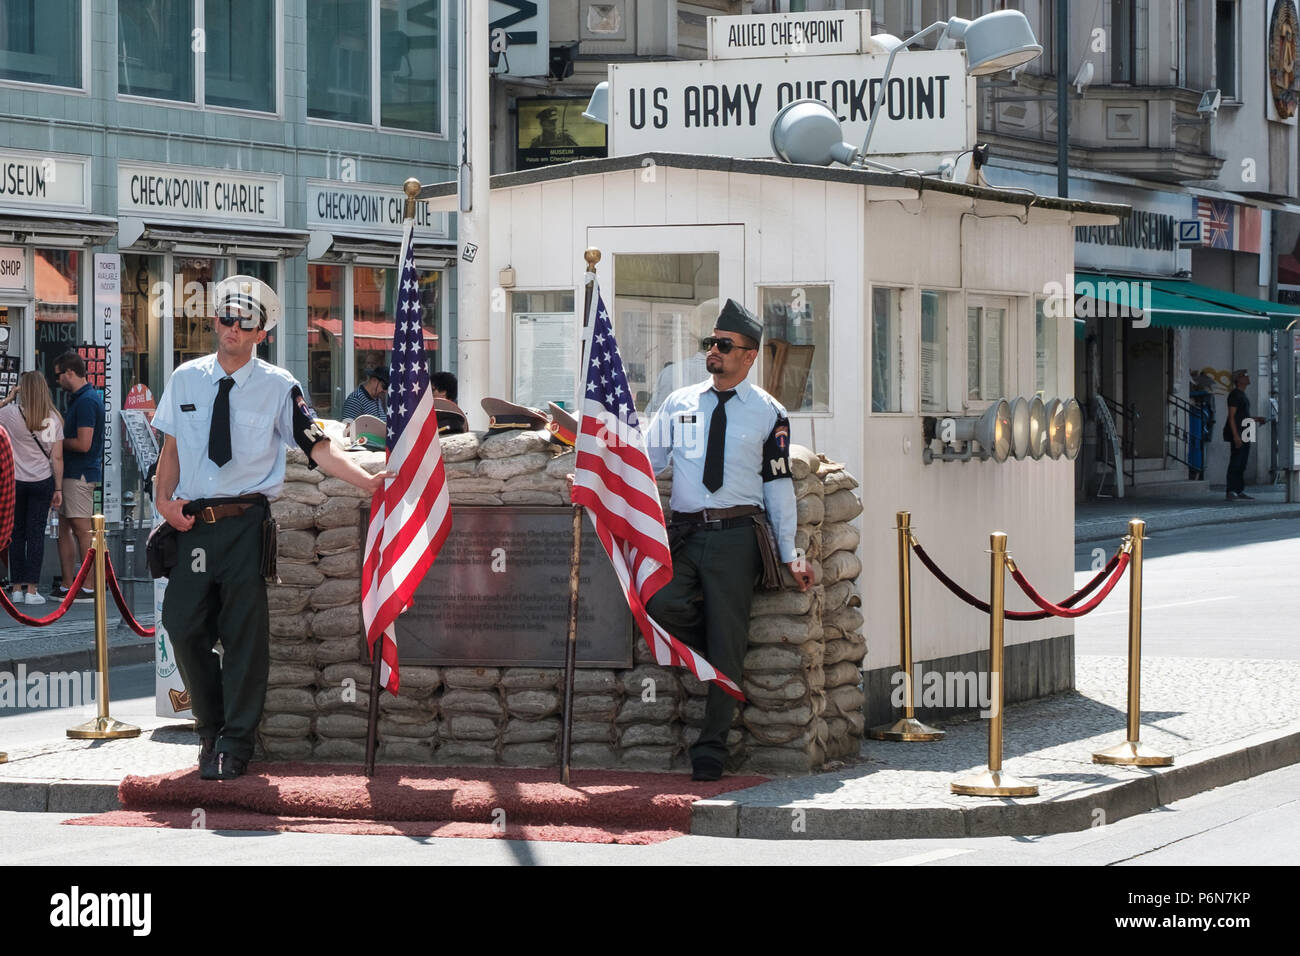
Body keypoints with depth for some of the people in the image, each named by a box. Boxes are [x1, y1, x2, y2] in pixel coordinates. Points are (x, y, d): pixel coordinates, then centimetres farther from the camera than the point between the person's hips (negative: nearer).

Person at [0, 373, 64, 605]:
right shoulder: (53, 419, -3)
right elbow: (57, 457, -2)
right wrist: (58, 489, 5)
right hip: (43, 482, 1)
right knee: (36, 534, 2)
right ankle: (31, 590, 0)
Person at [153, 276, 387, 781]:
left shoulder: (277, 387, -1)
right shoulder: (185, 379, 9)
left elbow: (318, 447, -6)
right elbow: (171, 445, 15)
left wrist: (367, 480, -19)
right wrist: (164, 498, -1)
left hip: (246, 525, -3)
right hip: (193, 523, 3)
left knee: (244, 631, -1)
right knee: (183, 625, 4)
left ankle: (235, 742, 8)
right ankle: (211, 728, 23)